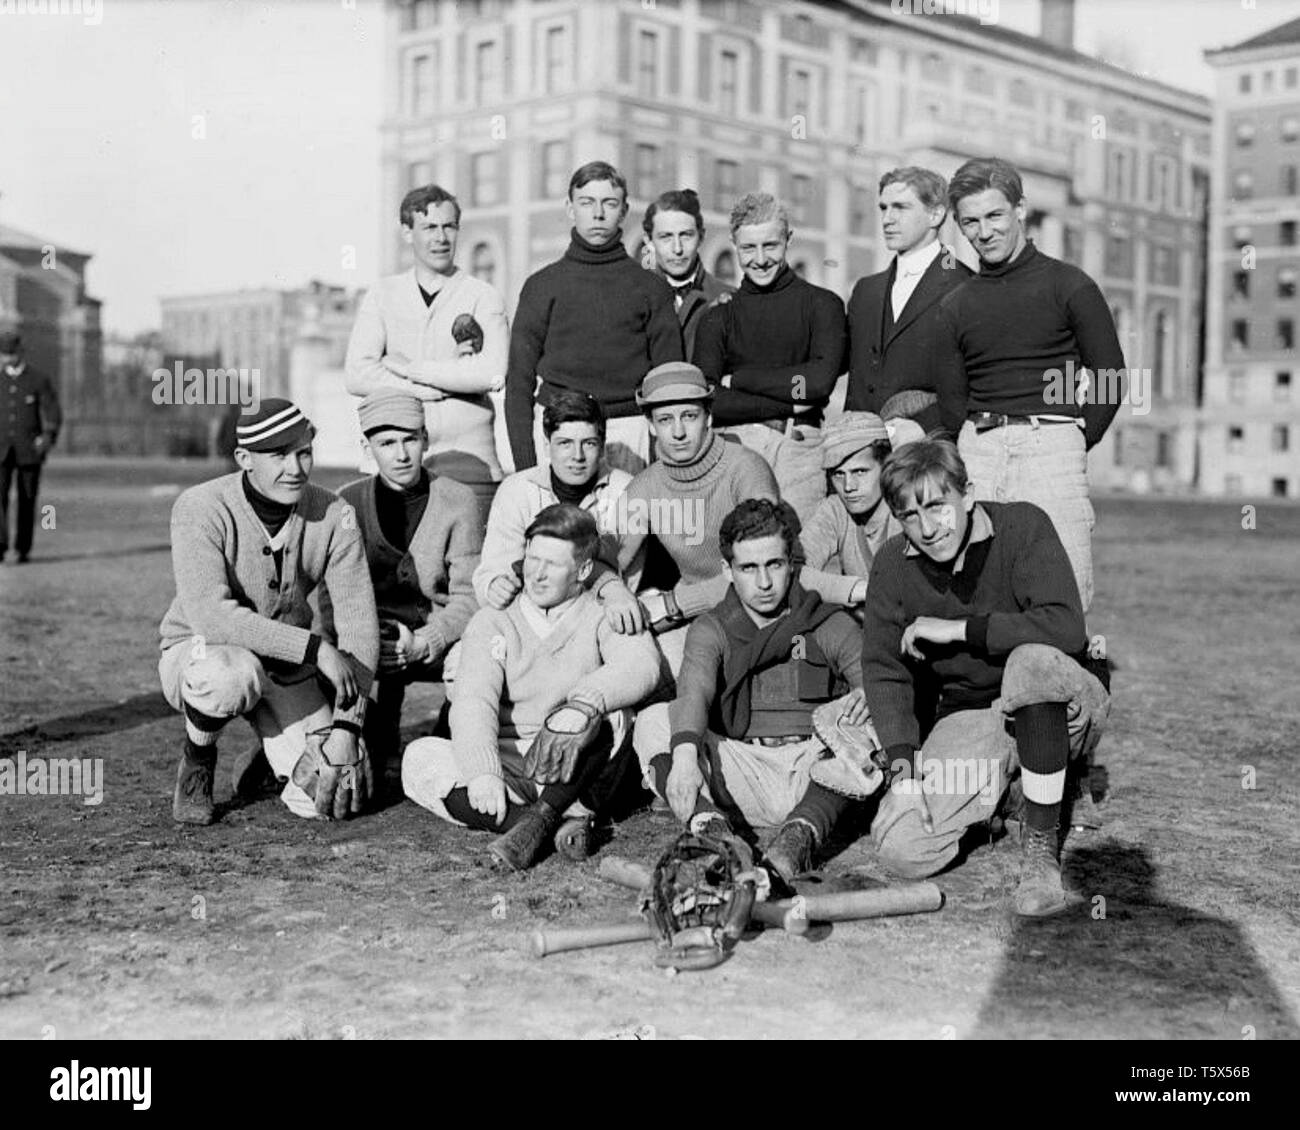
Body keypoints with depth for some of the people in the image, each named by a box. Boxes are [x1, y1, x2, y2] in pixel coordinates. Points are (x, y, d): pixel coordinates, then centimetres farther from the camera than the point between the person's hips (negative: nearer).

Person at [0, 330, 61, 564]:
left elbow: (53, 414, -3)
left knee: (27, 501, 2)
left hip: (30, 450, -1)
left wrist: (48, 436, -20)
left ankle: (23, 549, 12)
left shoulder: (40, 381, 3)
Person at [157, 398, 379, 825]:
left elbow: (359, 623, -14)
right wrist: (313, 646, -38)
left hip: (286, 666, 3)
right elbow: (210, 616, -34)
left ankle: (274, 756, 22)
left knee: (325, 798, -15)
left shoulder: (334, 516, -12)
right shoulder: (201, 510, -22)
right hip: (197, 653, -2)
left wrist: (346, 727, -23)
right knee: (234, 673, -40)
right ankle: (197, 761, -5)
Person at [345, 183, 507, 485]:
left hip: (468, 454, -1)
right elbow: (356, 375, -1)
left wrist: (409, 369, -5)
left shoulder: (483, 296, 4)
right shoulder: (382, 295, 11)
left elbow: (494, 374, -11)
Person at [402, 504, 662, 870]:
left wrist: (586, 702, -40)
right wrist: (482, 772, -30)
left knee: (605, 714, -29)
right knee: (420, 758, -23)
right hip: (506, 763, 2)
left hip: (574, 770, -2)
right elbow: (473, 701, -10)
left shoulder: (605, 617, 4)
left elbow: (641, 664, -19)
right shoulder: (492, 622, 7)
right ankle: (567, 819, -30)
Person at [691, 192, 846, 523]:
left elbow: (820, 381, -6)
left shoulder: (822, 304, 9)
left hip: (799, 447, -1)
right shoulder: (719, 316, 13)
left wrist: (736, 379, 0)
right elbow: (705, 399, 0)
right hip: (734, 444, 1)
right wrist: (787, 405, -7)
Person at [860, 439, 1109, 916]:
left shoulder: (1023, 526, -14)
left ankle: (1041, 846, -23)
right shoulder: (893, 564, -3)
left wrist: (956, 630, -23)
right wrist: (903, 761, -15)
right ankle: (996, 798, 16)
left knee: (1032, 660, -40)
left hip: (1055, 709, -3)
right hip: (965, 715, 3)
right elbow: (882, 668, -1)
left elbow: (1065, 627, -28)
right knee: (902, 849, -18)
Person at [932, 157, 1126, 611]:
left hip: (1050, 444, -3)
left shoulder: (1068, 285, 5)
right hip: (978, 448, 3)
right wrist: (977, 451, 6)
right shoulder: (953, 306, 15)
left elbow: (1110, 377, 4)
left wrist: (1075, 444, 3)